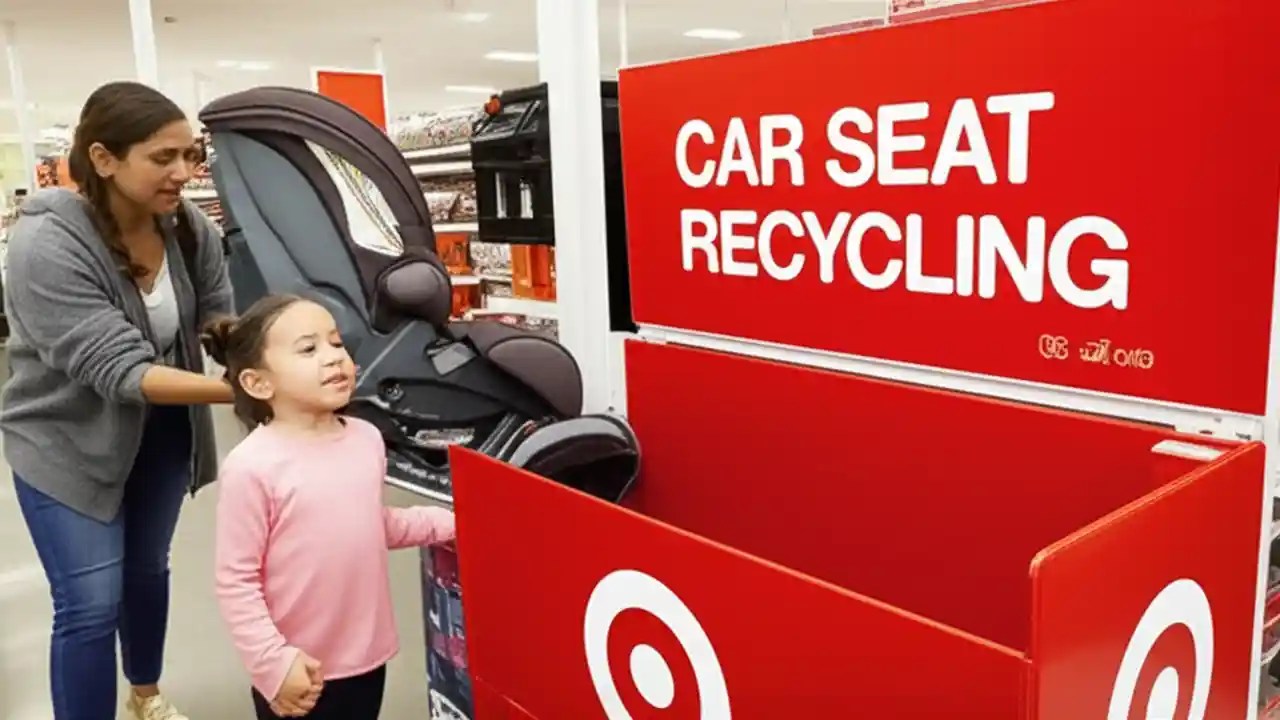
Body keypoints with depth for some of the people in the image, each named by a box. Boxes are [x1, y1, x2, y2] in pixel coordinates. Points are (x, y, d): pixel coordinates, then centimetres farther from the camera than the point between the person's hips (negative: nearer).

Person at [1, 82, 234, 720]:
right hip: (67, 445, -5)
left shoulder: (188, 226, -14)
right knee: (90, 606, -4)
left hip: (162, 434, 5)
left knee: (148, 568, 22)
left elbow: (220, 314, -6)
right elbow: (119, 371, -34)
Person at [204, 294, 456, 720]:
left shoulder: (367, 439, -3)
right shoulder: (252, 466, -21)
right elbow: (235, 580, -16)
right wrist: (272, 662, -17)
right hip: (299, 671, -5)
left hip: (367, 655, 6)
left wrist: (440, 524, 4)